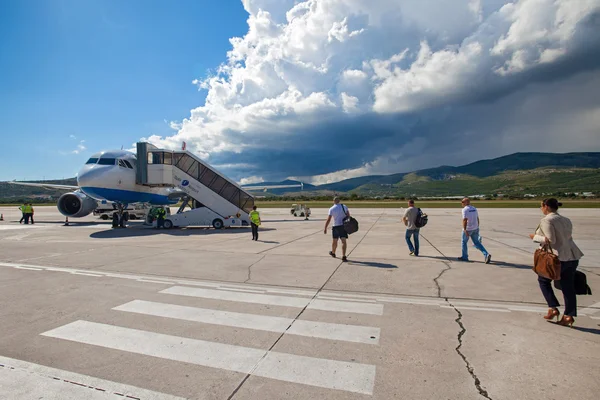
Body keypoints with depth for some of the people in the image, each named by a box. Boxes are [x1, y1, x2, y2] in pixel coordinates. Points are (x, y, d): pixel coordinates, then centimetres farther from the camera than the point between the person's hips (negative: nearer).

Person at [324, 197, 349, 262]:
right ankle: (343, 256, -10)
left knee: (335, 240, 17)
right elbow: (348, 215, -1)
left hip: (335, 226, 0)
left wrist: (325, 228, -5)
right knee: (344, 241, -3)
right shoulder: (344, 206, 2)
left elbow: (328, 219, -9)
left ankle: (333, 253, 38)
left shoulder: (331, 209, -4)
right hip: (343, 225, 1)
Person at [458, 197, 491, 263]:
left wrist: (464, 229, -29)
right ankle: (486, 254, -2)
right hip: (475, 228, 7)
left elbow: (465, 220, -24)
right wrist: (477, 228, 22)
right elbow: (477, 219, 14)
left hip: (468, 229, -7)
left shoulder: (465, 209, -14)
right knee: (477, 243, 13)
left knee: (464, 242, 12)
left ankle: (464, 257, 20)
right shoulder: (474, 209, 10)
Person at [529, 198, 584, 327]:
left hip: (559, 257, -8)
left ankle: (553, 308, 10)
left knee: (543, 280, 13)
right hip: (573, 256, 8)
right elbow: (568, 237, 13)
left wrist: (535, 237, -5)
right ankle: (569, 315, 16)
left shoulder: (546, 220, -14)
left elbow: (550, 240, -19)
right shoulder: (566, 220, 12)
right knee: (568, 286, 12)